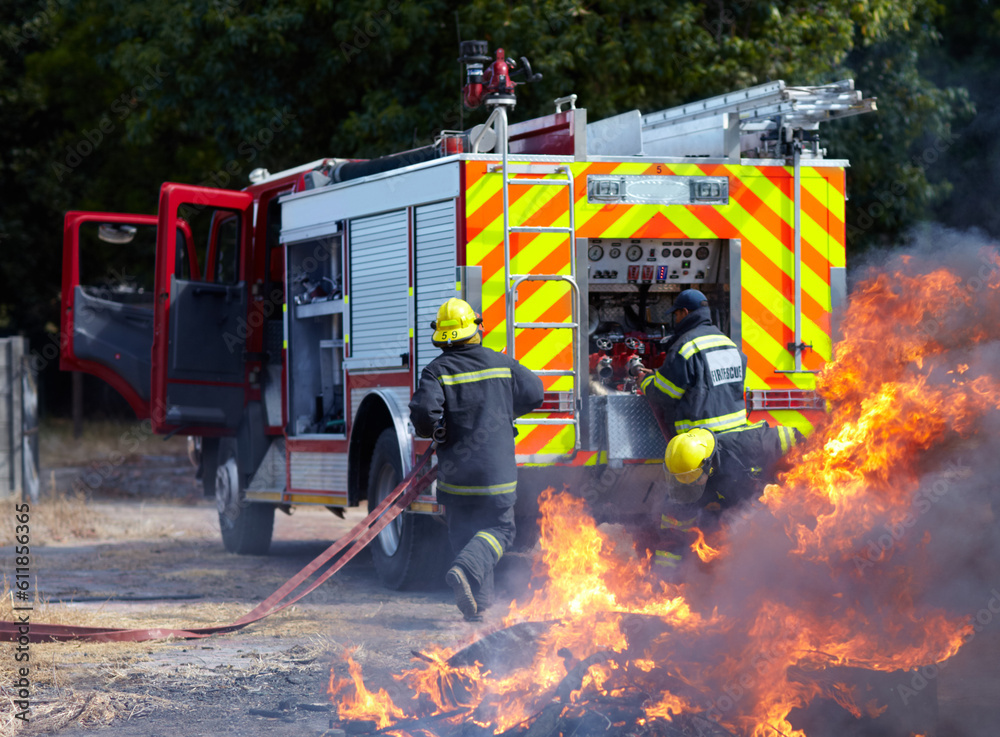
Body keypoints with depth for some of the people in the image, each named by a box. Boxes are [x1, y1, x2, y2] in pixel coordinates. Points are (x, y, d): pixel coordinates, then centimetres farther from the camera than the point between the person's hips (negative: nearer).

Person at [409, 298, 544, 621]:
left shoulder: (437, 371, -8)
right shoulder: (500, 363, 0)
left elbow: (424, 413, -21)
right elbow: (533, 393, 10)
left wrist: (434, 431, 2)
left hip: (455, 470, 0)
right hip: (497, 470, 0)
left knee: (463, 533, 14)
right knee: (499, 528, 9)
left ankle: (479, 600, 11)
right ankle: (466, 570, -18)